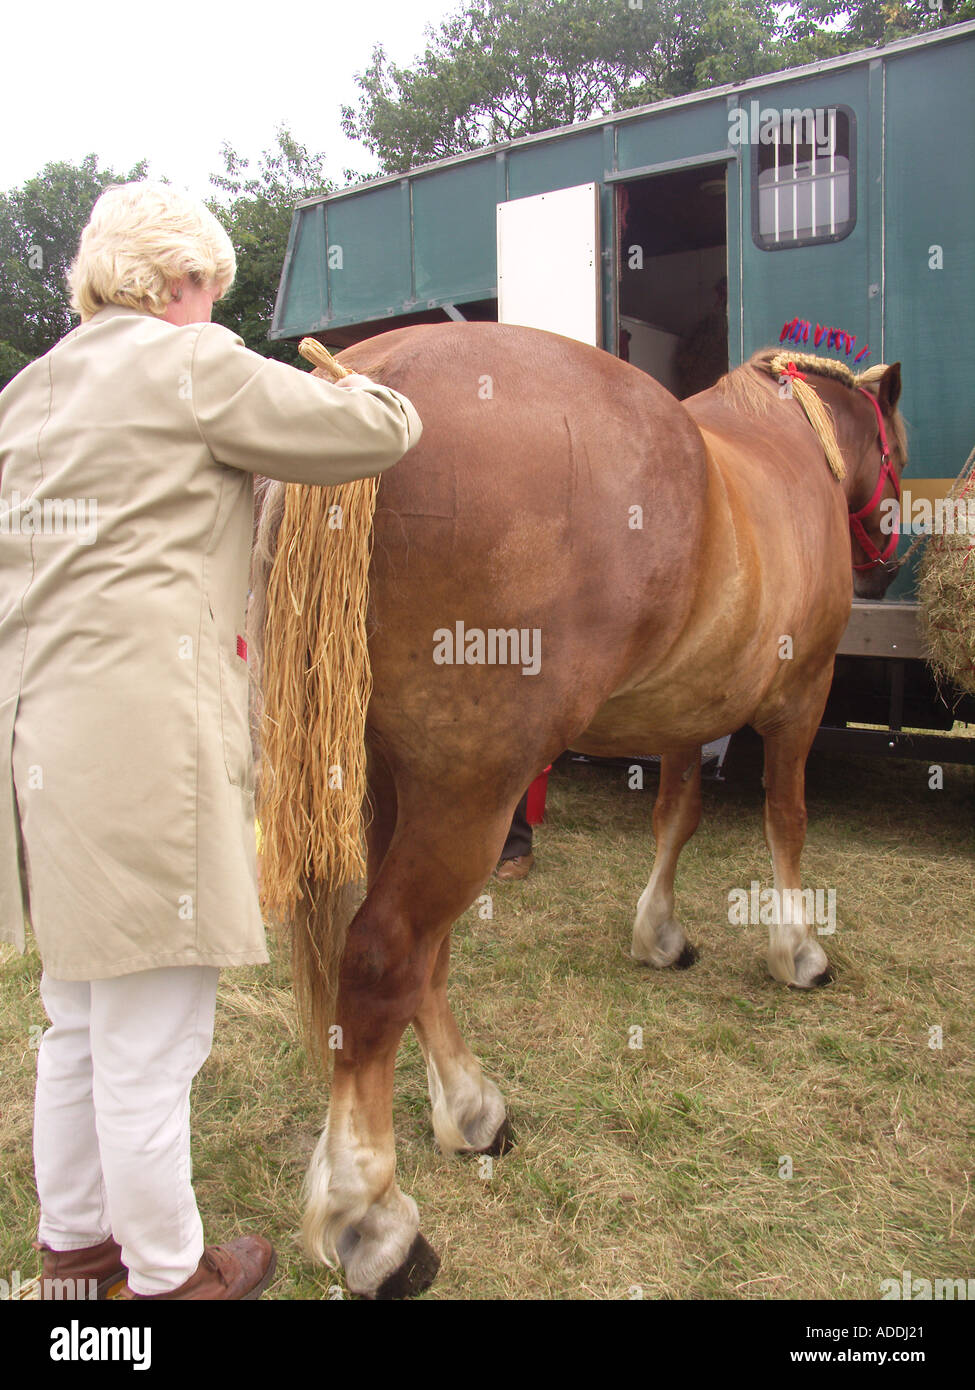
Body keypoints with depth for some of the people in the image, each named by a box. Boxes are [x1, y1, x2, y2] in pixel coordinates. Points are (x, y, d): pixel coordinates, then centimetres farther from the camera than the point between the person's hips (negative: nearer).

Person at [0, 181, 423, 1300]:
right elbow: (376, 435, -3)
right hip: (141, 729, -9)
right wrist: (366, 394, 20)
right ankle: (165, 1274, 25)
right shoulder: (192, 366, -5)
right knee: (150, 1033, 6)